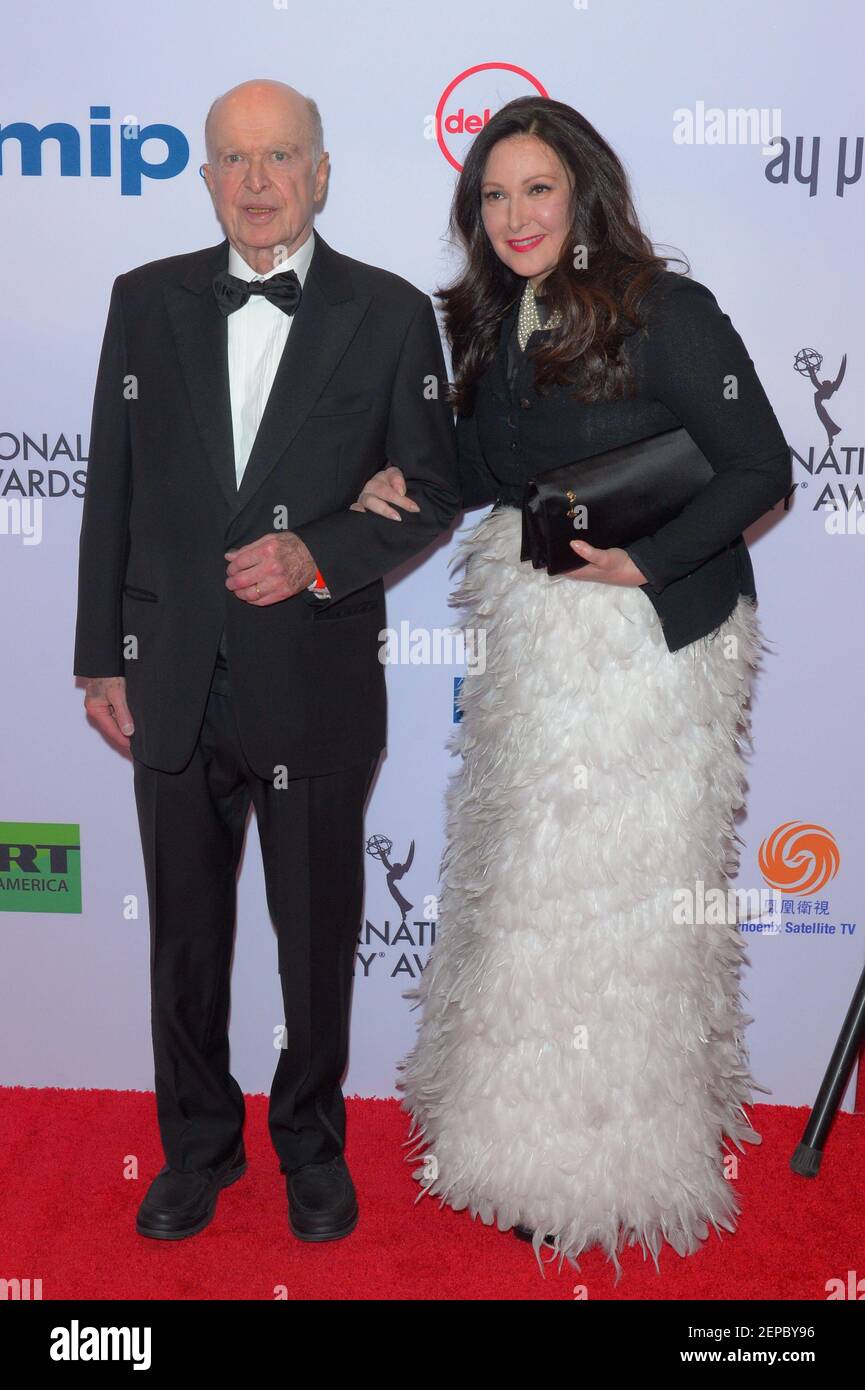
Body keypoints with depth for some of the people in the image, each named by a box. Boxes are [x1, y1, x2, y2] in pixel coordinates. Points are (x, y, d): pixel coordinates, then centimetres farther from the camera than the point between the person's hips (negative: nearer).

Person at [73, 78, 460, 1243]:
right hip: (174, 684, 2)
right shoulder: (148, 300, 4)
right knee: (185, 933, 15)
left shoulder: (390, 313, -1)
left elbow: (433, 493, 1)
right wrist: (102, 657, 4)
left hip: (319, 686, -2)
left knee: (319, 933, 13)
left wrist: (321, 557, -16)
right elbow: (112, 489, 5)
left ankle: (312, 1142, 36)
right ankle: (198, 1144, 36)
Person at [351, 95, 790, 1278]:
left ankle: (614, 1154, 24)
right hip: (530, 640, 7)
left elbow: (761, 470, -13)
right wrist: (410, 485, -3)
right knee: (528, 875, 17)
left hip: (646, 639, -7)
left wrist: (645, 562, -22)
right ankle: (531, 1119, 38)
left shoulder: (667, 313, -13)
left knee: (618, 884, 3)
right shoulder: (490, 323, 8)